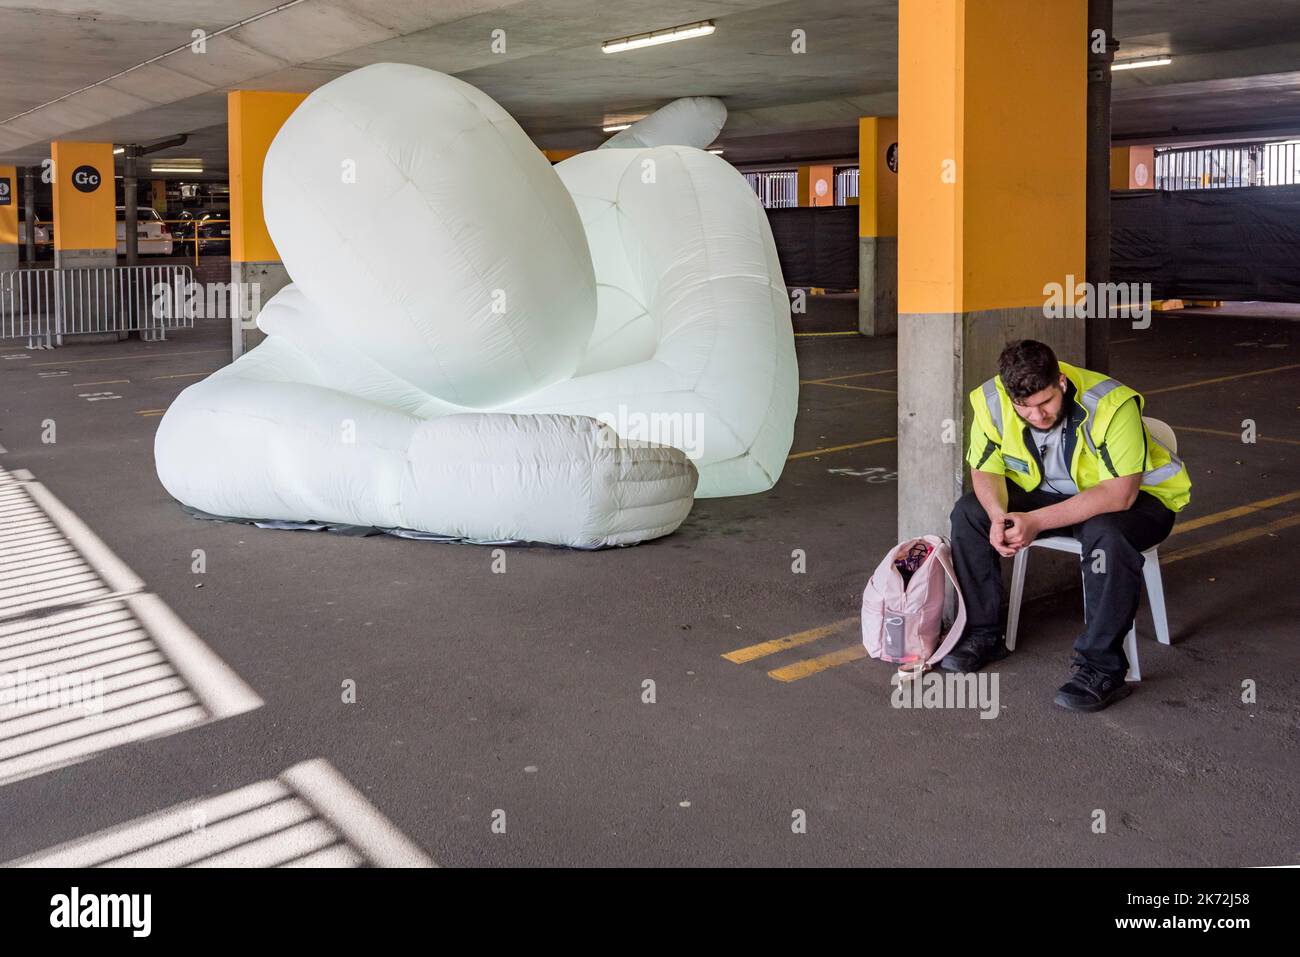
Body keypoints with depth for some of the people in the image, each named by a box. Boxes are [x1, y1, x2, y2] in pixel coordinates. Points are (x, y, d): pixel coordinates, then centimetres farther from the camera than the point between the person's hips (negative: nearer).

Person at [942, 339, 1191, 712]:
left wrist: (1037, 521, -40)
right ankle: (982, 633, -1)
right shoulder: (990, 402, -19)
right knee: (969, 512, -14)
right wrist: (998, 515, -29)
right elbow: (985, 471, -7)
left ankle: (1102, 668, -26)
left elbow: (1120, 494, -34)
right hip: (1049, 491, 5)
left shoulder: (1112, 404, -32)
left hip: (1137, 496, -5)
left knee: (1107, 534, -38)